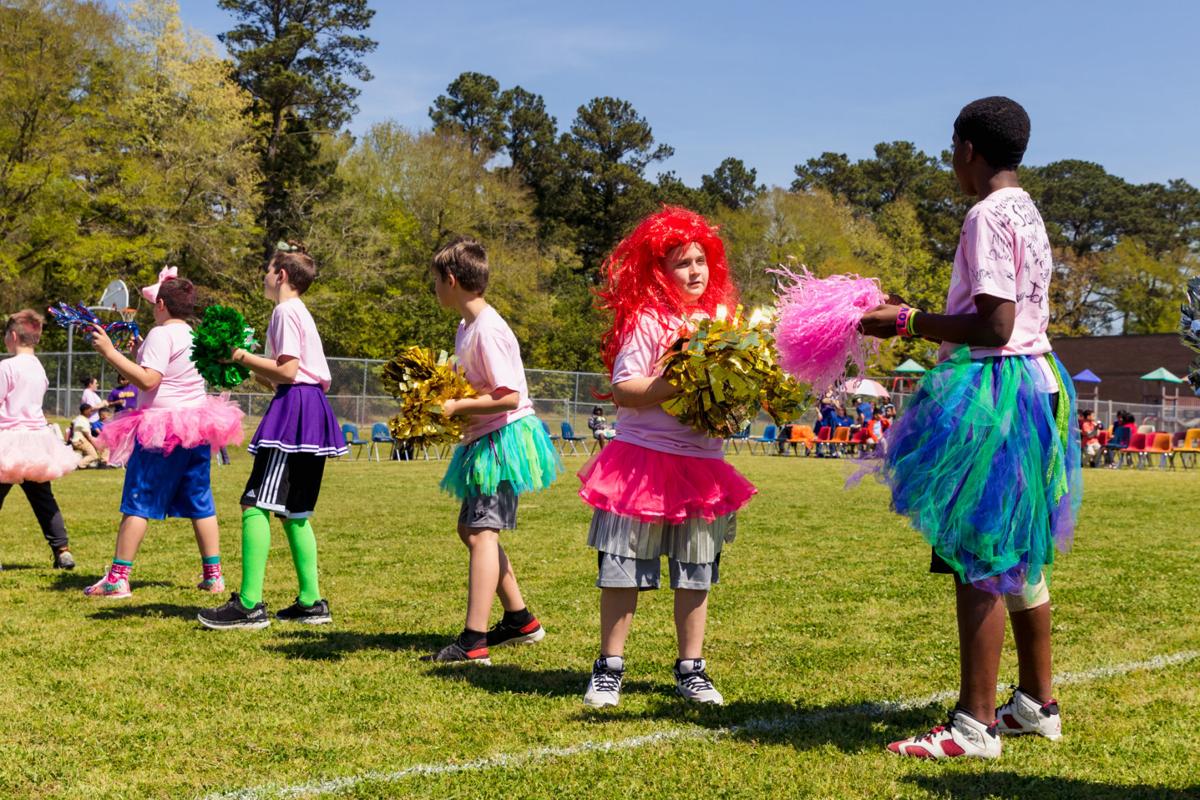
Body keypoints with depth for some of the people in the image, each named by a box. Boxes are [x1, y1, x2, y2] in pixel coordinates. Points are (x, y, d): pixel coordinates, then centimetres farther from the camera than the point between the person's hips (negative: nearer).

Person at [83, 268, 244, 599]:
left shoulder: (161, 334, -13)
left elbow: (148, 380, -23)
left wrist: (110, 352, -20)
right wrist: (141, 349, 28)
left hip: (161, 429, -7)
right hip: (196, 426, 7)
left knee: (138, 503, -2)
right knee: (200, 503, 11)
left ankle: (118, 577, -1)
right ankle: (213, 574, 12)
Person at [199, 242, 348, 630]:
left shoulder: (286, 311, -9)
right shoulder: (300, 312, 21)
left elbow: (288, 371, -18)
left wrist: (243, 357, -10)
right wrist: (252, 367, 16)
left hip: (294, 410, -10)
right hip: (311, 410, 10)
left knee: (256, 504, -11)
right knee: (293, 510, 13)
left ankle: (250, 605, -13)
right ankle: (311, 601, 14)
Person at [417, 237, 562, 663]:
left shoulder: (488, 330, -19)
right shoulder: (466, 327, 11)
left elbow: (508, 397, -23)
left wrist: (458, 406, -21)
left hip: (505, 436, -11)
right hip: (485, 439, 11)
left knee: (481, 530, -15)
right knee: (471, 528, 17)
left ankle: (473, 641, -18)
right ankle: (519, 619, 27)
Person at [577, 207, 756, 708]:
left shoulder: (718, 319, 9)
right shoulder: (646, 320, -7)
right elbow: (623, 389, -13)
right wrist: (675, 386, -23)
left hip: (701, 464, 5)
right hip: (641, 457, -5)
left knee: (695, 573, 11)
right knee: (623, 570, 2)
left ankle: (690, 670, 22)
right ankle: (609, 668, 13)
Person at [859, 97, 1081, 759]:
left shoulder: (989, 215, -14)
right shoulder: (1028, 213, 16)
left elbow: (994, 327, -21)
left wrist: (908, 322, -14)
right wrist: (926, 321, 21)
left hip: (990, 391, -10)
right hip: (1034, 381, 10)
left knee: (977, 556, -8)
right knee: (1018, 554, 16)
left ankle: (975, 723, -4)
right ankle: (1036, 704, 26)